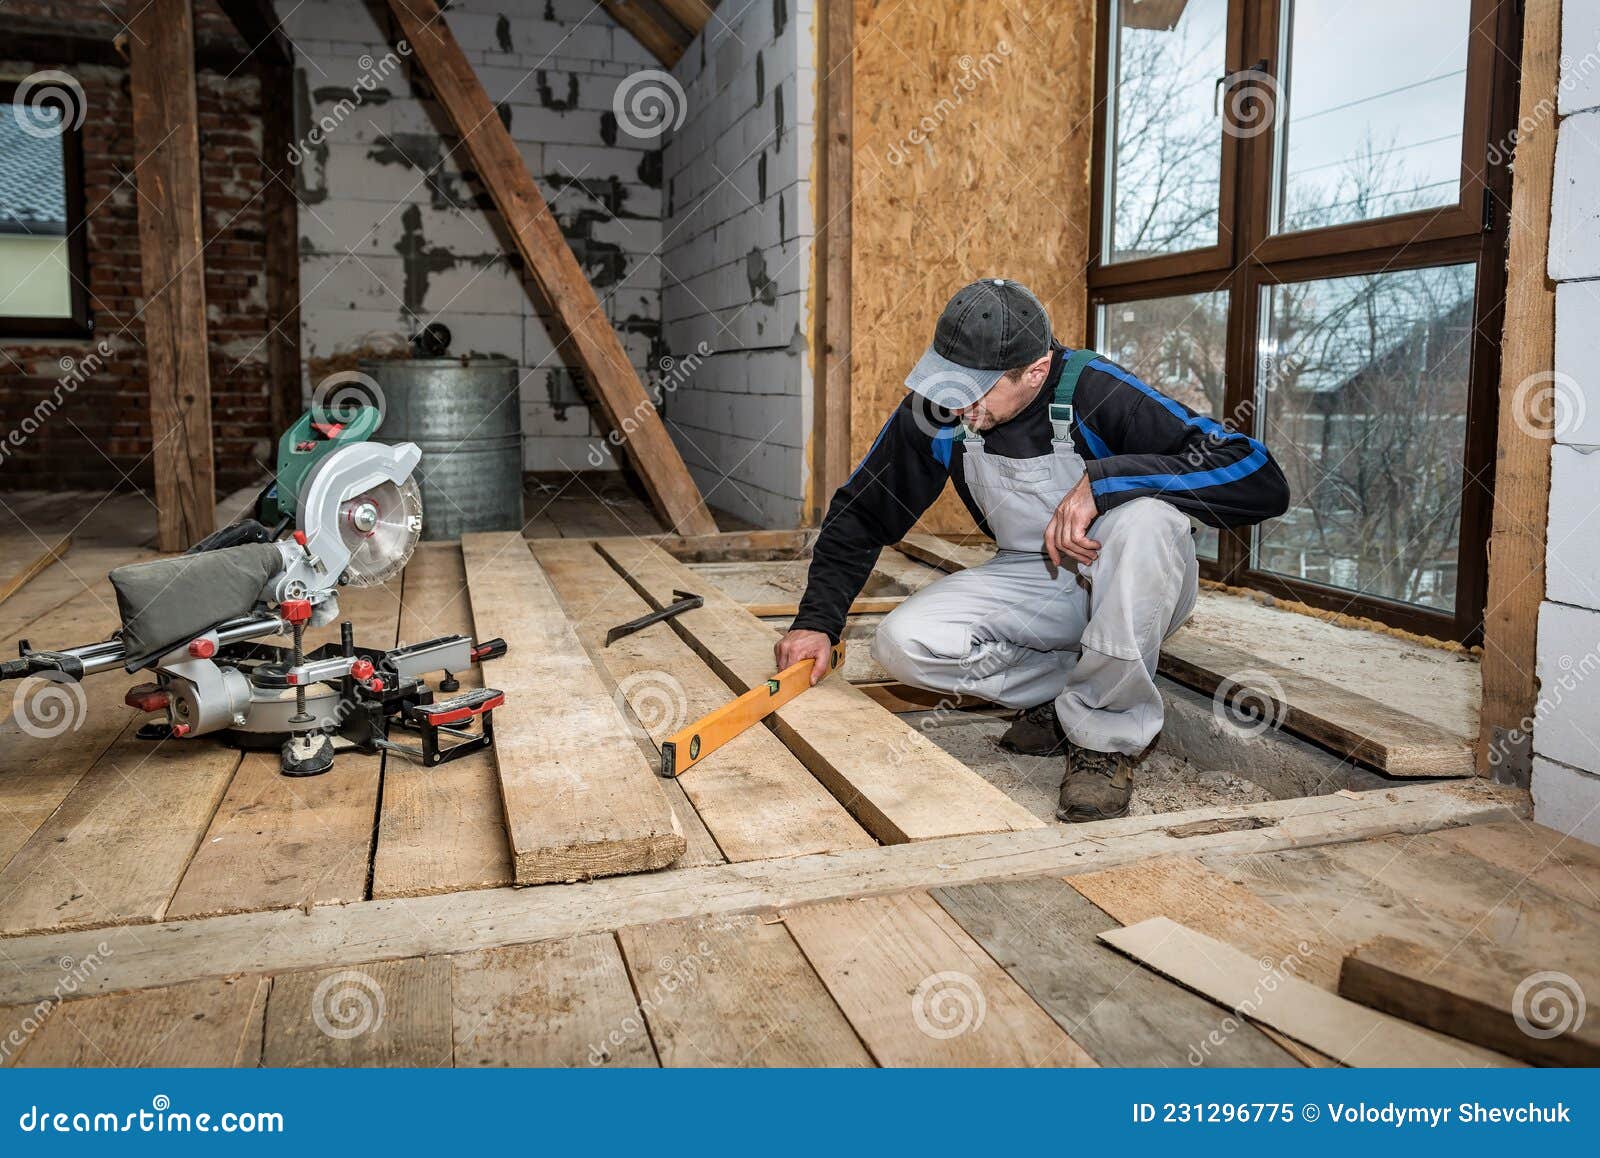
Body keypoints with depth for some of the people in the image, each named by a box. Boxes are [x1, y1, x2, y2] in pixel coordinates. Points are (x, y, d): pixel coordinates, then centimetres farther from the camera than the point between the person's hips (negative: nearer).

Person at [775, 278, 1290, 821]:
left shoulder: (1094, 390, -25)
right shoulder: (935, 409, -13)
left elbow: (1262, 481, -31)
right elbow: (860, 512, 1)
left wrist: (1101, 480, -39)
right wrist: (817, 620, -8)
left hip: (1132, 588, -3)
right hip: (1033, 580, 4)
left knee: (1149, 516, -37)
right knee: (902, 643, -20)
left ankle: (1107, 733, -20)